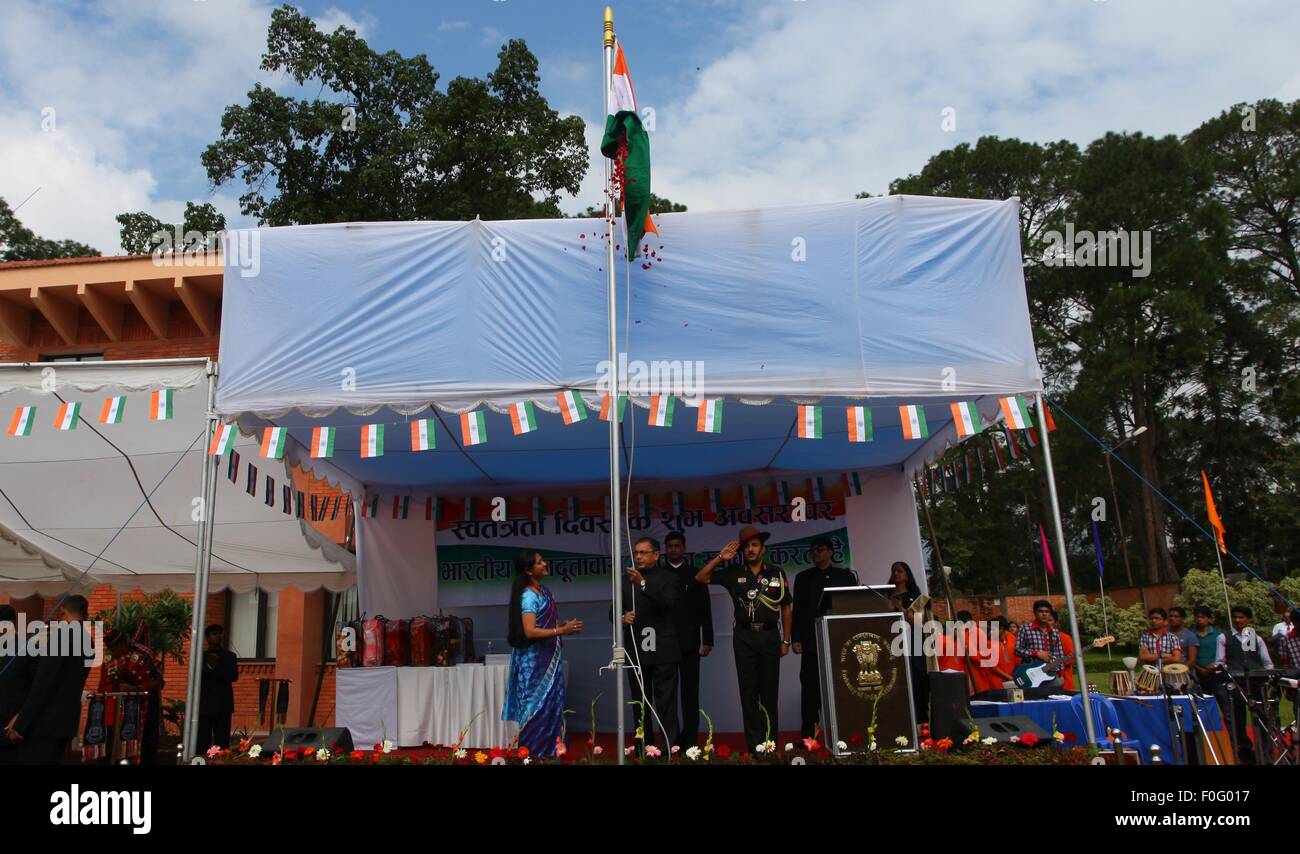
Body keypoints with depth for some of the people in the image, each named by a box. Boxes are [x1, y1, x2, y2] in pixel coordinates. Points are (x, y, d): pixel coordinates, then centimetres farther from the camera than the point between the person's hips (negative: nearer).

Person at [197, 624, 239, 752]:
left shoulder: (229, 656, 10)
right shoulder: (201, 656, 12)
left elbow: (234, 676, -2)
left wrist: (216, 667, -12)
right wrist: (208, 666, -13)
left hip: (223, 704, 0)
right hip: (204, 704, 0)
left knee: (222, 740, -5)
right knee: (203, 741, -4)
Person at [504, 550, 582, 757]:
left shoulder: (544, 591, 10)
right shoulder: (528, 596, -17)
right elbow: (530, 631, -25)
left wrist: (563, 625, 3)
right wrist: (562, 631, -24)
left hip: (548, 658, 9)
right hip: (534, 661, -9)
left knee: (550, 706, 12)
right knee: (536, 707, -1)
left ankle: (546, 752, 21)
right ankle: (530, 753, 9)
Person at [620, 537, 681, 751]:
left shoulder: (668, 578, 1)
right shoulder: (626, 581, 11)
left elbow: (669, 602, -18)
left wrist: (643, 583, -28)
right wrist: (622, 618, -10)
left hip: (663, 652, -3)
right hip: (636, 652, 4)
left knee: (666, 705, -5)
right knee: (640, 705, 9)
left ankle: (671, 749, -4)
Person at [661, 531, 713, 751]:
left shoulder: (695, 574, 7)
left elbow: (705, 609, 6)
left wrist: (707, 640, 0)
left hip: (689, 642, 0)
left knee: (690, 692, 1)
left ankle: (690, 741, 7)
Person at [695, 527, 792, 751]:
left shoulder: (777, 573, 4)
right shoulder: (733, 574, 4)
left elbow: (786, 608, 7)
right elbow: (701, 578, 1)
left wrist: (786, 640, 4)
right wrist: (720, 558, -7)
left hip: (770, 635, 0)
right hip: (744, 637, 0)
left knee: (770, 690, 6)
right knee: (748, 690, 4)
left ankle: (771, 742, 16)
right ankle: (753, 743, 11)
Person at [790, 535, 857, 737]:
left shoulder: (846, 576, 11)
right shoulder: (804, 578, 12)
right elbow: (797, 610, 8)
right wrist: (796, 639, -1)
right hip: (812, 642, 0)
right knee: (811, 687, -3)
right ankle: (808, 736, 0)